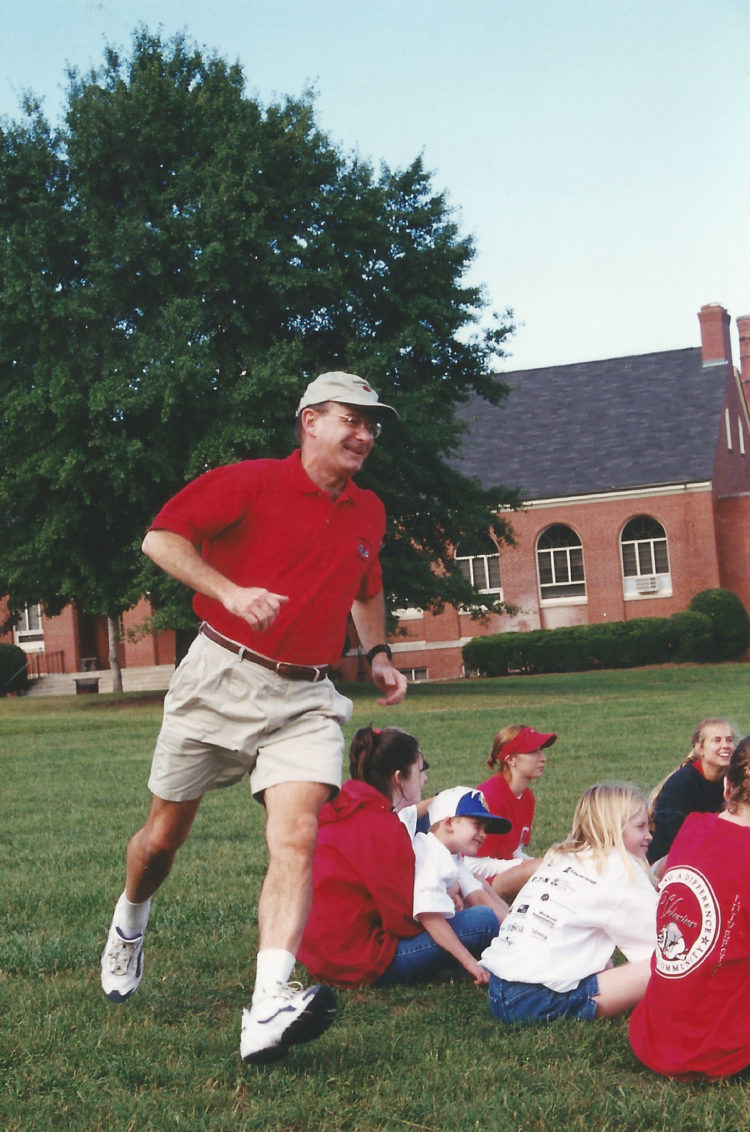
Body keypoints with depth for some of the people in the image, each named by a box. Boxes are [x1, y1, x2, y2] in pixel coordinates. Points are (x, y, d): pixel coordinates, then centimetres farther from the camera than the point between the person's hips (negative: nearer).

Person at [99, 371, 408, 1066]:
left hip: (305, 697, 3)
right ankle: (129, 924, 45)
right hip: (222, 677, -2)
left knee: (296, 838, -20)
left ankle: (268, 1010, -29)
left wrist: (377, 654, 15)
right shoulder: (251, 482, -5)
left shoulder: (368, 514, 13)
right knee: (164, 835, 12)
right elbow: (161, 538, -9)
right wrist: (231, 591, -22)